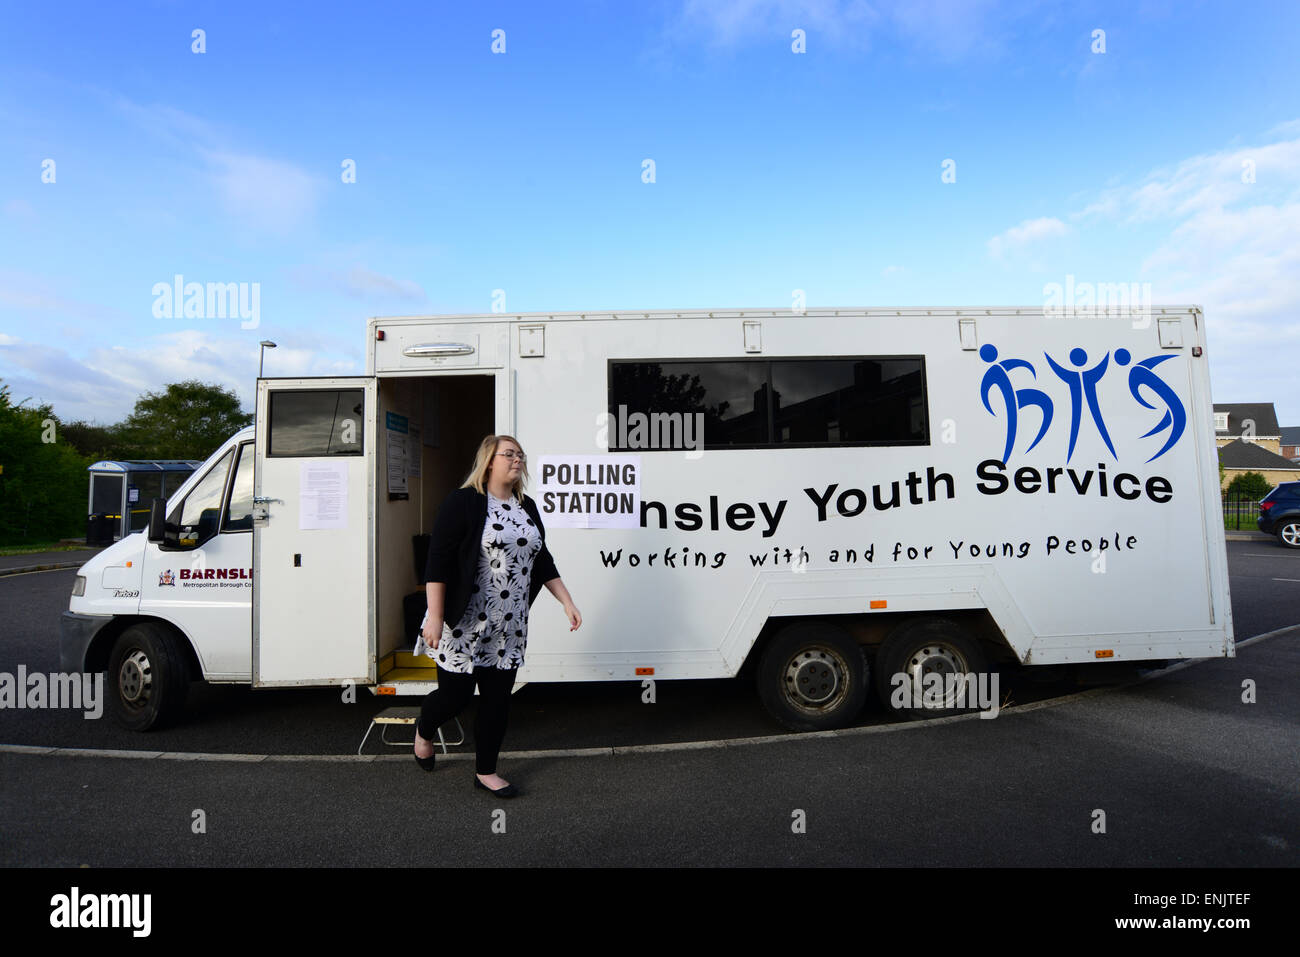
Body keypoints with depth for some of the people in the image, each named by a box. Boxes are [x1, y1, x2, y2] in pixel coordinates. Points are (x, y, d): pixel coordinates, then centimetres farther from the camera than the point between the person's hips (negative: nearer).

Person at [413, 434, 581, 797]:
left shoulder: (527, 507, 11)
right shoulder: (463, 503, -9)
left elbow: (542, 560, 16)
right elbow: (438, 562, -13)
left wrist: (567, 601, 11)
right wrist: (434, 616, -18)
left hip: (510, 627, 6)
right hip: (466, 625, -5)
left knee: (498, 699, 10)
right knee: (455, 695, 5)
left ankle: (485, 772, 28)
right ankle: (424, 730, 40)